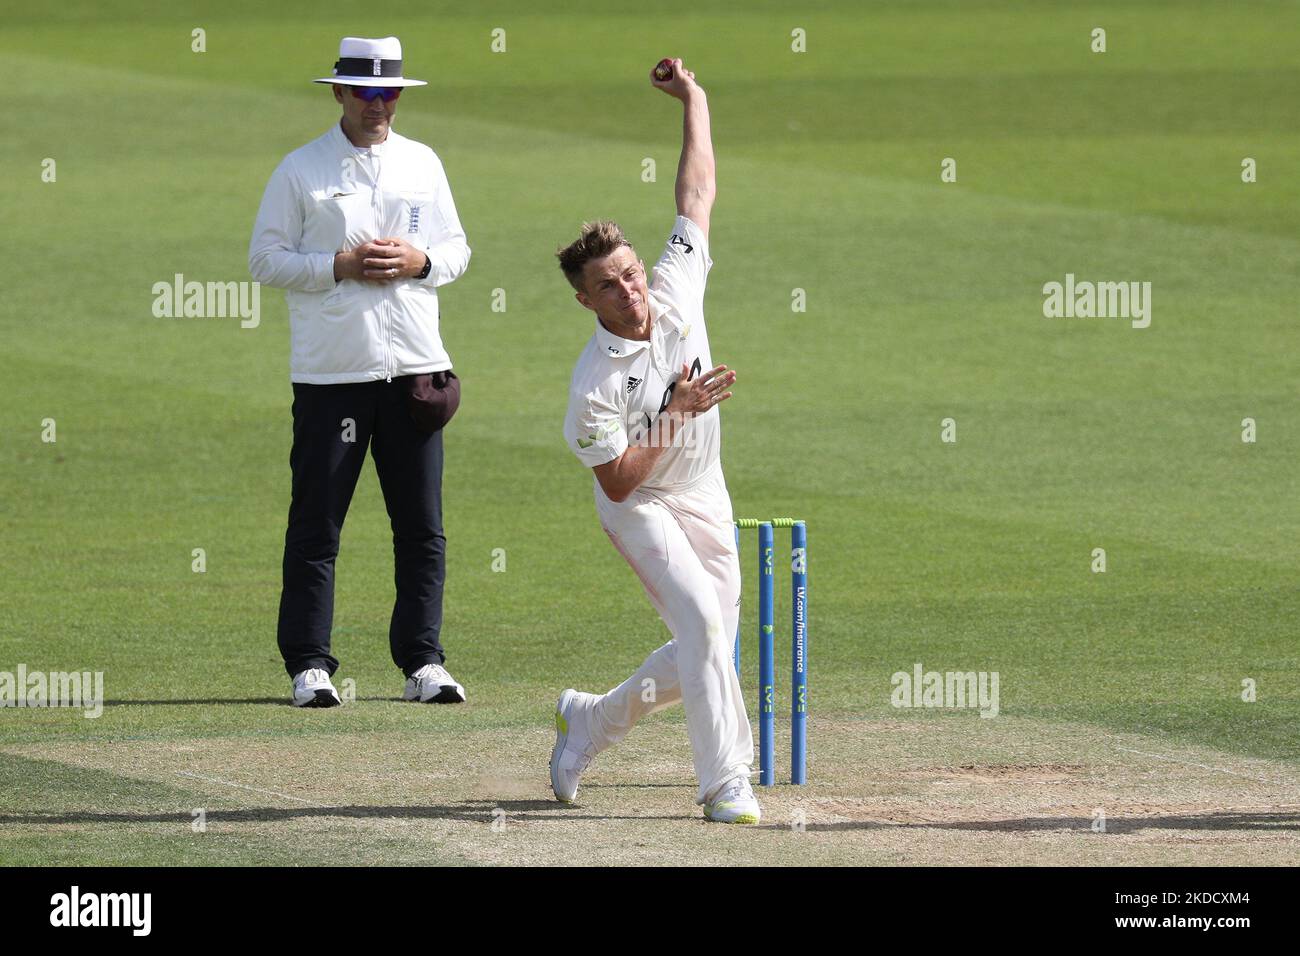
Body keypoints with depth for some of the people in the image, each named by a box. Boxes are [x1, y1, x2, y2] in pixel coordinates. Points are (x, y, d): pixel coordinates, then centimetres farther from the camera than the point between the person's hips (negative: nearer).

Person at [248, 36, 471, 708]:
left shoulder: (423, 165, 13)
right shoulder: (300, 171, 1)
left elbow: (457, 250, 16)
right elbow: (265, 259, -1)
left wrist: (418, 261, -6)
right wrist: (341, 265, -14)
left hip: (415, 367, 3)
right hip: (331, 370, -3)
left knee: (422, 525, 3)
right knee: (316, 524, -2)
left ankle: (422, 661, 9)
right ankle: (309, 664, 2)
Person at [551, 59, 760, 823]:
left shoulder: (677, 290, -11)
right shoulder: (596, 381, -24)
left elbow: (698, 194, -3)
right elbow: (617, 480, -22)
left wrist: (694, 101, -3)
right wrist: (678, 414, -25)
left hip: (704, 498, 6)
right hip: (641, 507, -6)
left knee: (698, 659, 6)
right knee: (702, 618, -24)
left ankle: (591, 720, 28)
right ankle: (725, 784, -22)